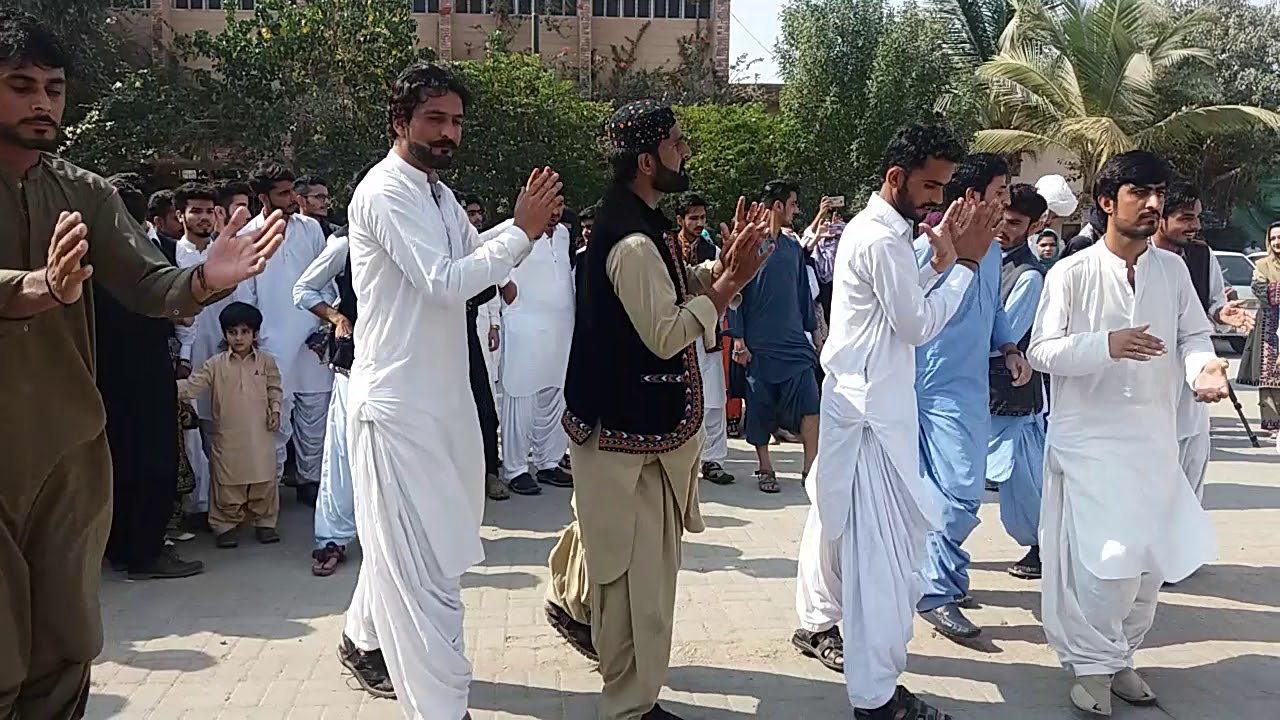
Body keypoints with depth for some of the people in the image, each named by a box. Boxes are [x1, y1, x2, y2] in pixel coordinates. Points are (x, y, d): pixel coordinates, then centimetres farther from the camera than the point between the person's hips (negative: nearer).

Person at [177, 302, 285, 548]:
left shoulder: (266, 362, 3)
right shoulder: (216, 365, 0)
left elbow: (274, 389, 12)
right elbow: (193, 385, -5)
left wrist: (275, 410, 0)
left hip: (260, 434, 1)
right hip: (228, 436, -1)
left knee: (264, 480, 7)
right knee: (227, 484, 5)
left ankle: (264, 521, 21)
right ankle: (225, 525, 18)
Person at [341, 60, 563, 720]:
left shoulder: (437, 193, 13)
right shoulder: (386, 191, -16)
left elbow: (475, 262, 15)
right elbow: (444, 282, -24)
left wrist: (525, 226, -2)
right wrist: (523, 229, -21)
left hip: (439, 394, 9)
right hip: (399, 402, -9)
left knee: (405, 541, 23)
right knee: (424, 558, -6)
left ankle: (364, 636, 44)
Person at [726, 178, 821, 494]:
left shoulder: (793, 247, 12)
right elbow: (734, 293, -6)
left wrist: (813, 329, 16)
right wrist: (738, 339, -10)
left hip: (794, 341, 4)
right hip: (759, 345, -4)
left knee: (810, 402, -8)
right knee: (760, 407, 5)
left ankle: (811, 467, -3)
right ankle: (765, 468, 18)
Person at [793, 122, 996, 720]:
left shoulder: (874, 229, 14)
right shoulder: (882, 239, -18)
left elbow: (907, 307, 16)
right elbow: (919, 324, -17)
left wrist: (941, 260, 5)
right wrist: (966, 262, -11)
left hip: (857, 400, 11)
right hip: (872, 409, -11)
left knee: (837, 518, 22)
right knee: (885, 542, -8)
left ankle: (817, 622, 39)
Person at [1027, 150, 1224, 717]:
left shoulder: (1172, 269, 6)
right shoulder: (1072, 273, -7)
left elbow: (1193, 335, 9)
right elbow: (1043, 352, -10)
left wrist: (1202, 366, -14)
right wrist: (1107, 345, -26)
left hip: (1155, 437, 5)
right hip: (1090, 439, -5)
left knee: (1151, 559, 10)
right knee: (1107, 559, -11)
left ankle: (1121, 657, 30)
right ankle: (1091, 665, 10)